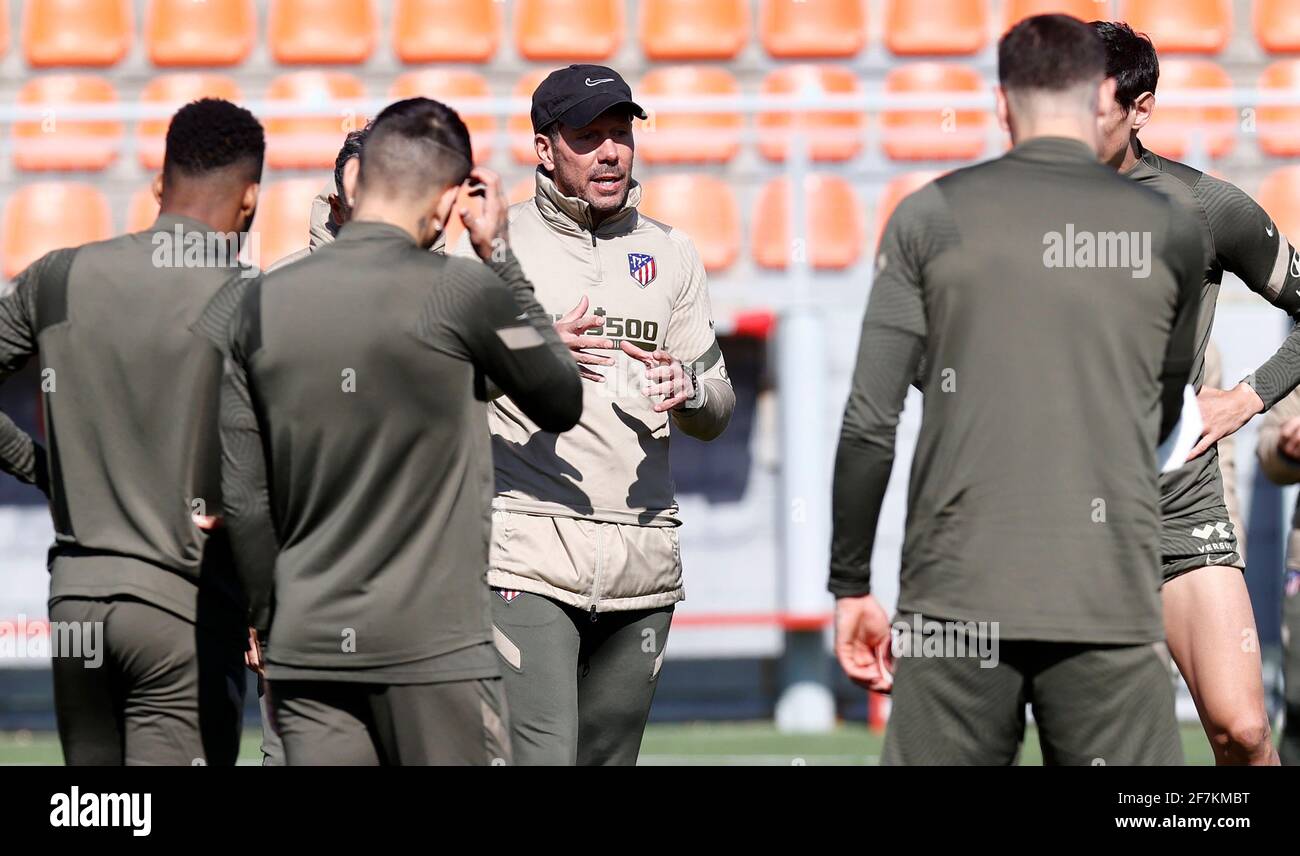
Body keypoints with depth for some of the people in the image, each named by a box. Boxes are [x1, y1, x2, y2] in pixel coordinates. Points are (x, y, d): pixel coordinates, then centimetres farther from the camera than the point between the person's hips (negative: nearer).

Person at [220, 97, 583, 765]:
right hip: (434, 645, -4)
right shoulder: (463, 293, -9)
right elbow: (562, 403, 7)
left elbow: (243, 501, 7)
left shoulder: (264, 303, 4)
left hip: (307, 650, 4)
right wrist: (500, 256, 11)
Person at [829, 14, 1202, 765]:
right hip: (1112, 602, 0)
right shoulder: (1168, 229, 6)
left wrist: (851, 586, 8)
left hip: (957, 597, 0)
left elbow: (869, 423, -1)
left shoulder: (932, 216, 3)